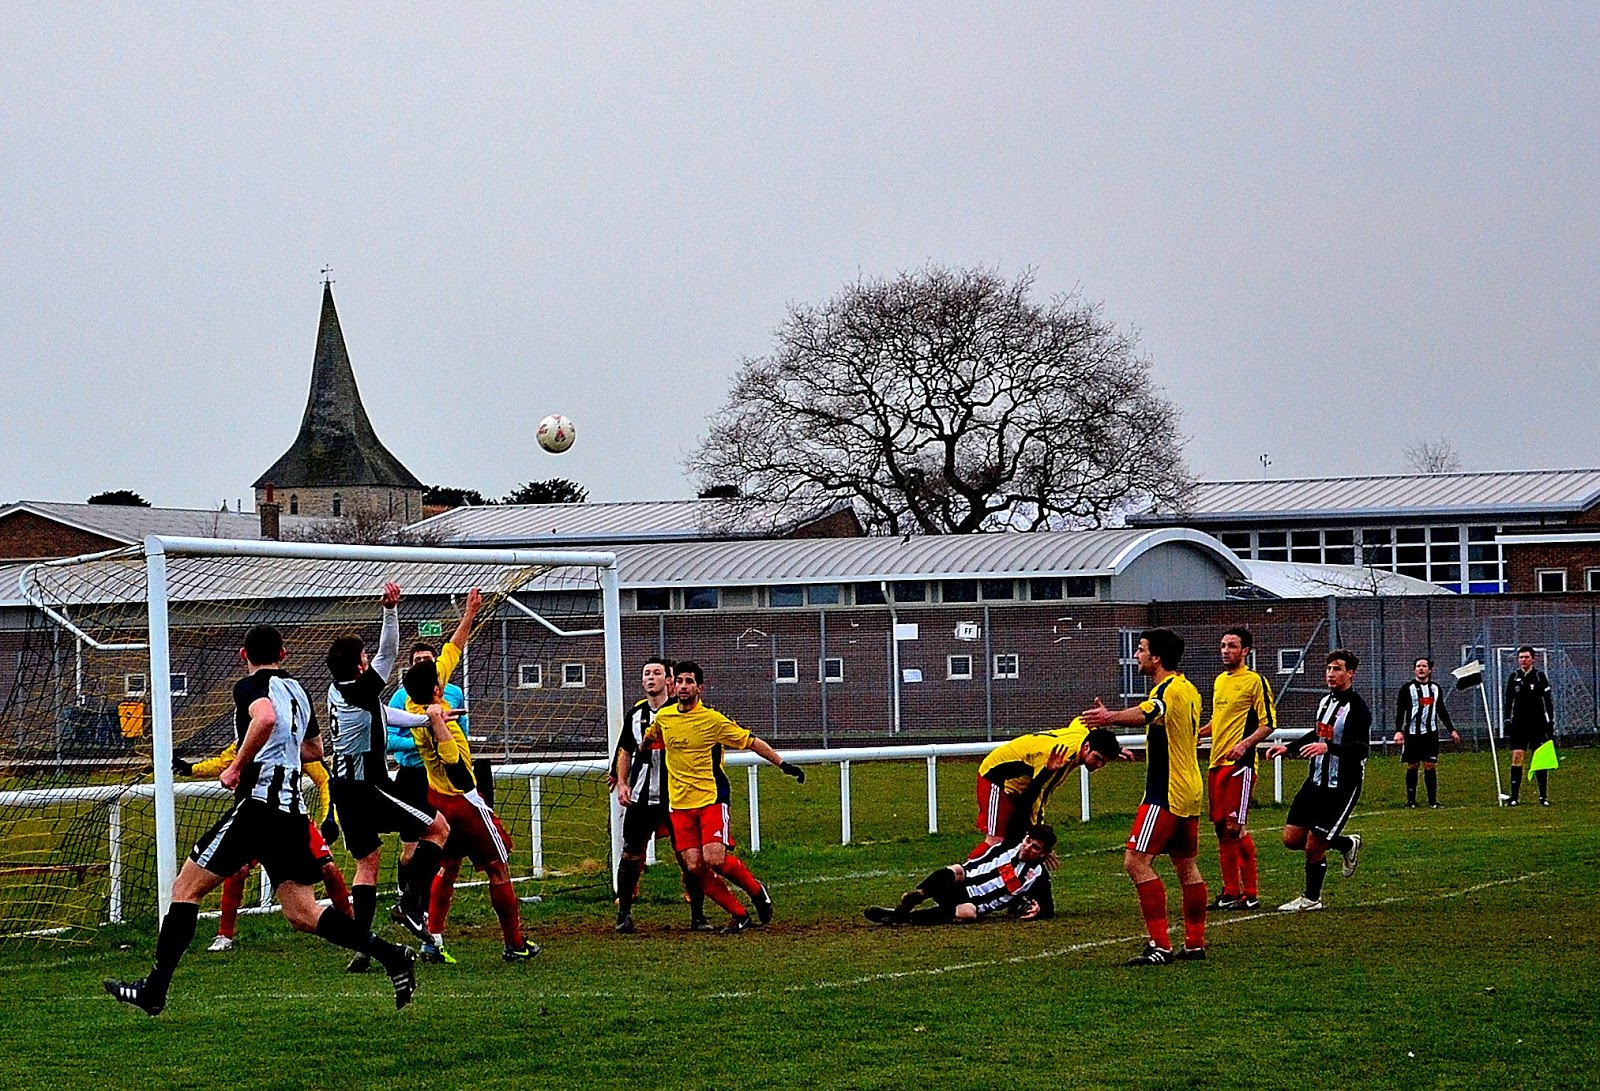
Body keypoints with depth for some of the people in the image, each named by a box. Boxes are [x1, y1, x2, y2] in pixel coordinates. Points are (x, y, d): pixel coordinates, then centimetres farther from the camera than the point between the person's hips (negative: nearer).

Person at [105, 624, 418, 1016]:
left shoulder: (251, 687, -4)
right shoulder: (297, 691, 20)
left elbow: (265, 719, -27)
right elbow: (314, 750, 33)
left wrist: (237, 766, -17)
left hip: (258, 803, -7)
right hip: (292, 811, 7)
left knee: (186, 889, 2)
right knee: (302, 915, 6)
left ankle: (154, 990, 0)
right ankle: (392, 956, -10)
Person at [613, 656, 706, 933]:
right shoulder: (636, 713, 10)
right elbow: (625, 752, 21)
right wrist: (621, 783, 9)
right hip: (640, 796, 3)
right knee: (631, 855, 4)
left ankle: (698, 915, 4)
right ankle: (624, 913, 15)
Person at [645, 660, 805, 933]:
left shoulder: (712, 719, -8)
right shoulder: (663, 717, 5)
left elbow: (751, 742, -1)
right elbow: (647, 740, 27)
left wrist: (783, 764, -6)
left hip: (711, 799, -4)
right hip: (680, 804, 4)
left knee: (714, 860, -19)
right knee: (694, 867, -7)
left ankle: (756, 890, 10)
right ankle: (739, 915, 7)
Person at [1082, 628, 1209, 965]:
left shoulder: (1169, 690, -18)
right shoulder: (1188, 690, 14)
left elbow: (1145, 713, -41)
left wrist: (1111, 717, -58)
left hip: (1166, 794, -10)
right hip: (1188, 791, 10)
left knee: (1136, 862, -11)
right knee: (1186, 865, 14)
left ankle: (1160, 945, -15)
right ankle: (1195, 944, 17)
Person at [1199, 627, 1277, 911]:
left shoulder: (1255, 681, -6)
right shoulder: (1220, 681, 17)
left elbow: (1269, 723, -7)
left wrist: (1245, 743, -20)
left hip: (1239, 763, -8)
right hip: (1216, 761, 8)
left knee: (1235, 827, -11)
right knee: (1221, 827, 7)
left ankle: (1251, 894, -5)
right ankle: (1230, 892, 13)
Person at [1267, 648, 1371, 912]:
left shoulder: (1358, 709, -15)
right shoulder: (1327, 701, 11)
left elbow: (1362, 749, -27)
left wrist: (1328, 747, -41)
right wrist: (1288, 748, 23)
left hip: (1342, 788, -8)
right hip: (1316, 782, 8)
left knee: (1313, 846, -7)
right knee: (1291, 839, 5)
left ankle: (1311, 899, 15)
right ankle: (1348, 844, 26)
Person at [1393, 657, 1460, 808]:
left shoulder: (1436, 688, 12)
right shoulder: (1407, 688, 0)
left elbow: (1442, 711, 21)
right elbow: (1400, 711, -4)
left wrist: (1451, 730, 20)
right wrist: (1398, 731, -15)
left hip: (1431, 733, 3)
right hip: (1412, 733, -3)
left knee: (1430, 766, -1)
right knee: (1412, 767, 1)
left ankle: (1433, 800, 2)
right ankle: (1411, 800, 9)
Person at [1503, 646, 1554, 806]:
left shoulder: (1539, 676, 1)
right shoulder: (1514, 677, 6)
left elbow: (1548, 700, 3)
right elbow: (1508, 701, 12)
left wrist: (1550, 721, -2)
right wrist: (1507, 721, 6)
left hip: (1538, 724, -1)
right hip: (1519, 725, 1)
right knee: (1516, 758, -7)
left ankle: (1543, 797, 6)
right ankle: (1514, 797, -7)